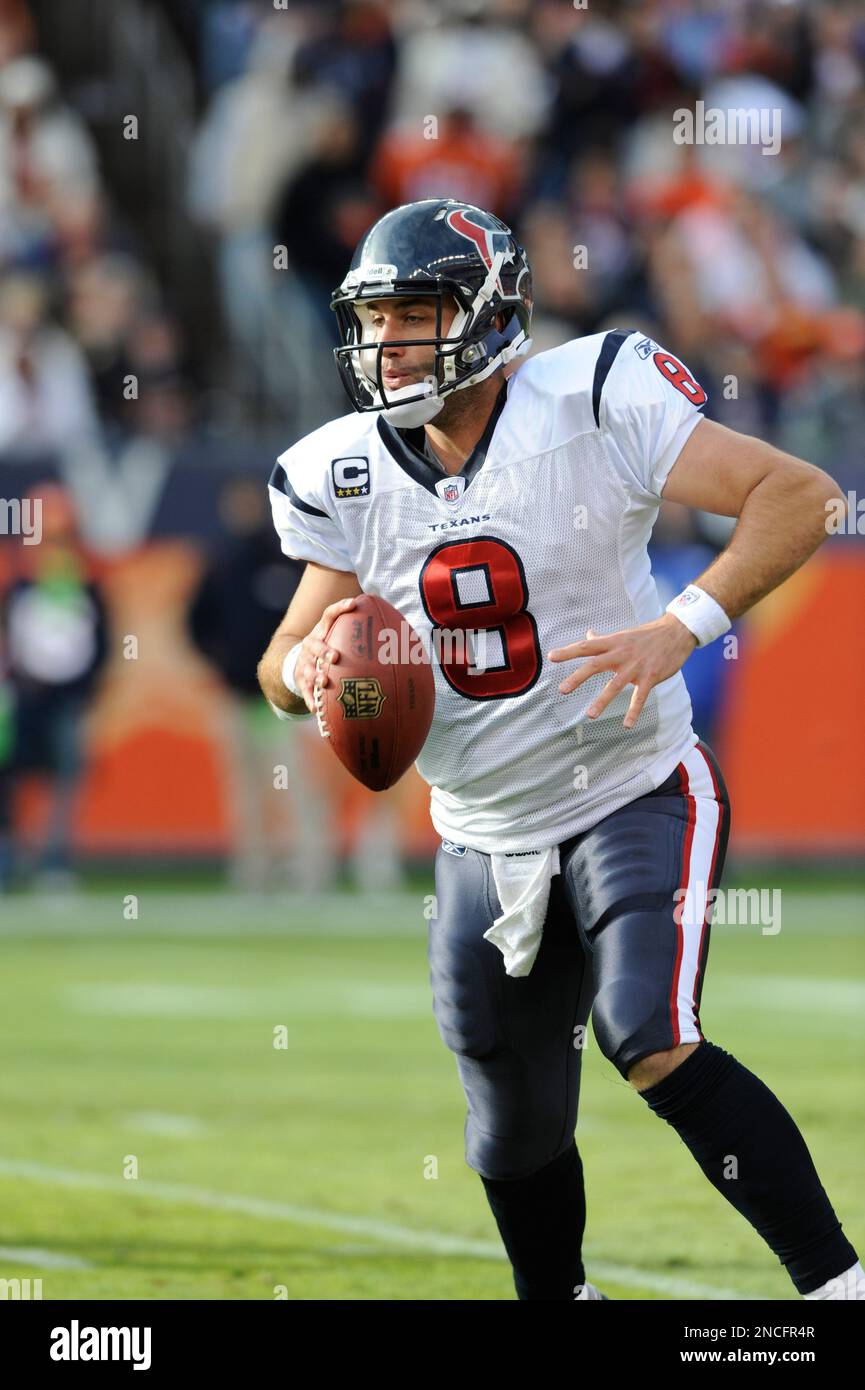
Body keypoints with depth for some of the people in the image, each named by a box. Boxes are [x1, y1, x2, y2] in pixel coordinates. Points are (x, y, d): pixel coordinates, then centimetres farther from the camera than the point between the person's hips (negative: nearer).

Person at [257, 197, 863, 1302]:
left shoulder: (591, 405, -16)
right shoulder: (348, 475, -2)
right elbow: (287, 665, 7)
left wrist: (680, 630, -30)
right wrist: (310, 663, -19)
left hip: (634, 799, -5)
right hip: (485, 845, 5)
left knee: (652, 1045, -27)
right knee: (517, 1141, 13)